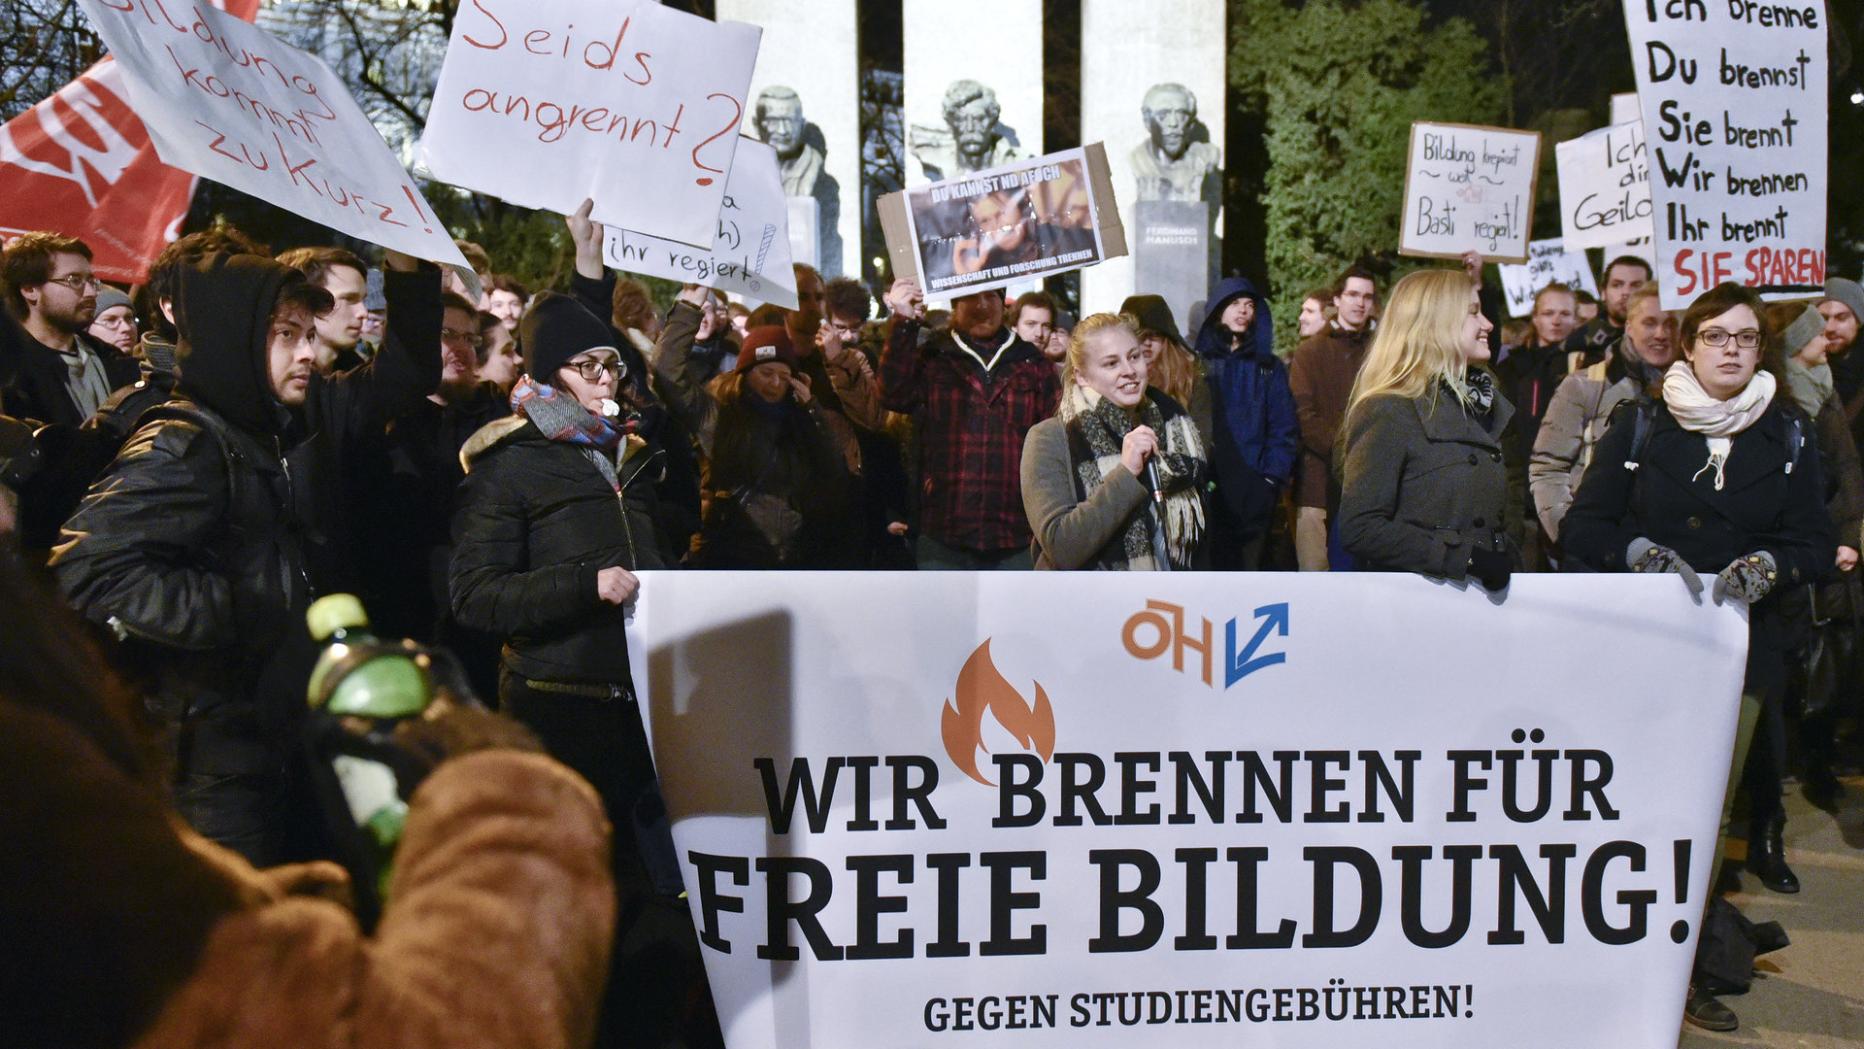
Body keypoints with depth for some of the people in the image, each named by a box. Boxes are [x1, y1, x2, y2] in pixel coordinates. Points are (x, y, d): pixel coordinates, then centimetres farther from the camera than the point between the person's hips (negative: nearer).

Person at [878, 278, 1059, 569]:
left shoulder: (1032, 363, 9)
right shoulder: (930, 359, 7)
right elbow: (894, 395, -12)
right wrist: (903, 324, -23)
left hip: (1017, 537, 1)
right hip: (944, 537, -1)